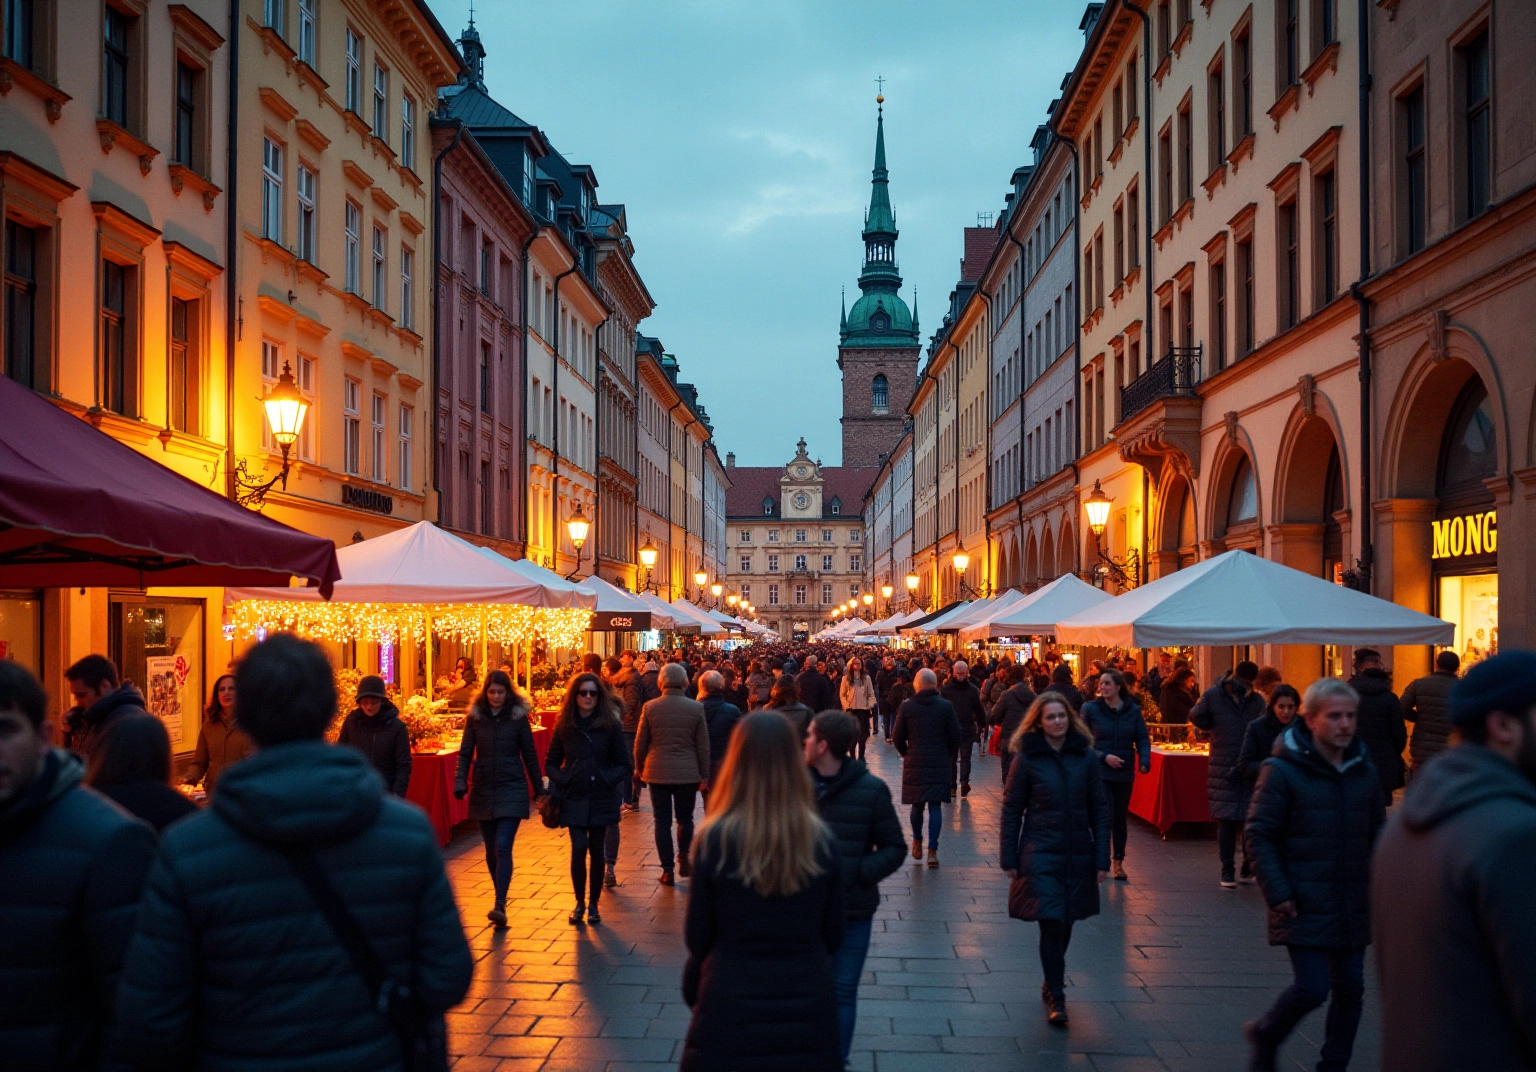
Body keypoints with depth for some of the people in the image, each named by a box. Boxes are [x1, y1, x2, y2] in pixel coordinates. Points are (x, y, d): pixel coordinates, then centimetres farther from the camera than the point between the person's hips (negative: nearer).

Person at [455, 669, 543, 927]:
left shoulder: (518, 716, -3)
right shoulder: (475, 717, 2)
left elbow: (529, 755, 3)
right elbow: (465, 753, 2)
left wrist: (539, 788, 7)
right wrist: (460, 782, -12)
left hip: (512, 790, -3)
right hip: (483, 790, 3)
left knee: (503, 847, -14)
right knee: (491, 849, 10)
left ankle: (500, 905, -18)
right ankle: (500, 896, 28)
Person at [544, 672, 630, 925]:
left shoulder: (610, 726, -2)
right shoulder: (564, 726, 2)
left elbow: (623, 765, 3)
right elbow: (550, 763, 10)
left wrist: (608, 779, -13)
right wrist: (561, 780, -8)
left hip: (601, 798, 0)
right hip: (574, 798, 0)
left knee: (596, 851, 6)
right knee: (579, 847, -11)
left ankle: (593, 904, 19)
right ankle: (580, 902, 6)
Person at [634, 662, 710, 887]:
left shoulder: (650, 707, -5)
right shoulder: (696, 708, -5)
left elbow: (640, 743, 2)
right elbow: (703, 745, 0)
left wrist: (640, 768, 17)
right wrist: (704, 774, 9)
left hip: (658, 772, 0)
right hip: (687, 773, 0)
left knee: (662, 822, 6)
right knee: (685, 819, 19)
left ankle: (668, 870, 6)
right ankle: (683, 856, 7)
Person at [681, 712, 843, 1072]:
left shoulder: (716, 838, -15)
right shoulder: (820, 839, -8)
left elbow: (697, 938, -6)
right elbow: (833, 936, 2)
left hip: (730, 1006, -2)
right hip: (808, 1007, 2)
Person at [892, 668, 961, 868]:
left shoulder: (907, 707, -3)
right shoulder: (946, 706, -2)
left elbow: (897, 737, 0)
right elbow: (955, 735, -1)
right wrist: (949, 757, 15)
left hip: (914, 762, 0)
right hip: (940, 763, 0)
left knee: (917, 804, 14)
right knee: (935, 806, 1)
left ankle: (917, 841, 26)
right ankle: (932, 850, -2)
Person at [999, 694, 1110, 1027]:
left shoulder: (1086, 758, 2)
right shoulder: (1026, 759, -4)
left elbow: (1099, 809, 4)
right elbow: (1012, 809, -1)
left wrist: (1102, 858, -1)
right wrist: (1009, 858, -4)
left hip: (1078, 855, 3)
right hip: (1040, 854, -3)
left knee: (1065, 924, 12)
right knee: (1051, 923, -8)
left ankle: (1052, 984, 33)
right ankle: (1056, 998, 2)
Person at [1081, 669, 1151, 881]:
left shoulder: (1133, 710, 2)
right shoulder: (1091, 709, -5)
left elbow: (1142, 738, 2)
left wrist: (1144, 760, -15)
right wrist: (1103, 756, -17)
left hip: (1125, 773, 3)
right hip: (1100, 773, -3)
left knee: (1120, 818, 12)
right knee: (1105, 817, -9)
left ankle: (1118, 862, 25)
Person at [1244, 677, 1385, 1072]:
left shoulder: (1364, 772, 6)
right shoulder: (1282, 771, -11)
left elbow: (1377, 834, 17)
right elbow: (1258, 837, -10)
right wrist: (1278, 894, -14)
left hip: (1353, 905, 6)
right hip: (1305, 906, -5)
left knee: (1350, 988, 9)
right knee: (1312, 988, -9)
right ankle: (1265, 1034, 20)